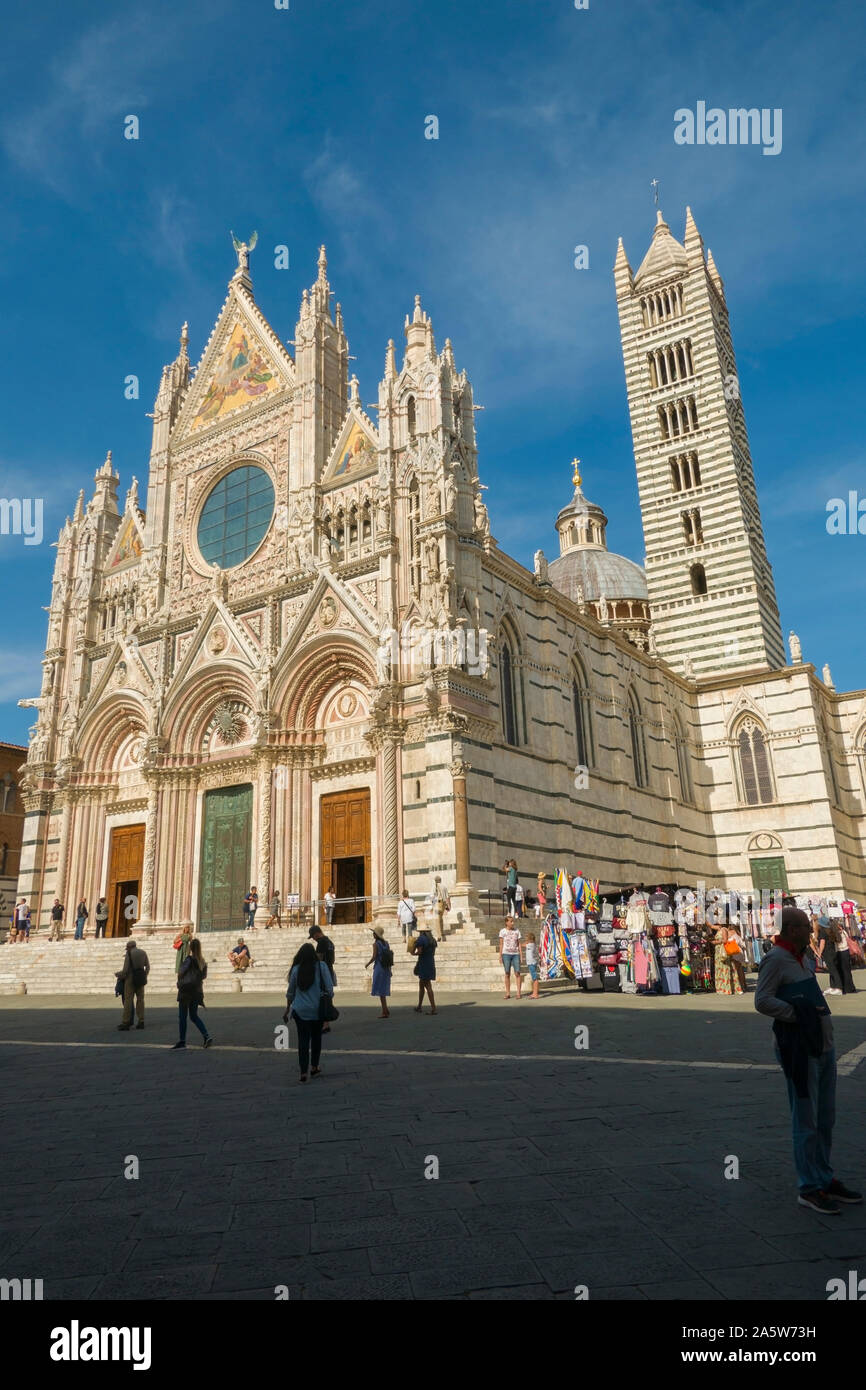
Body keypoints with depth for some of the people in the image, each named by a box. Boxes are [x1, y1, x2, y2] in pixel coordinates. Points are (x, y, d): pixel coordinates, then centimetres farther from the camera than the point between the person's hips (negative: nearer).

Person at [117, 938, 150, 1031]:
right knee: (140, 999, 10)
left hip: (131, 978, -5)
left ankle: (126, 1023, -4)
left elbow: (125, 969, -11)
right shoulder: (143, 953, 8)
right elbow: (147, 966, 11)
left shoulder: (129, 954, -8)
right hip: (140, 978, 5)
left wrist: (120, 976, 4)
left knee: (128, 1000, -3)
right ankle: (141, 1021, 9)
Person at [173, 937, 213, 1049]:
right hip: (197, 991, 6)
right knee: (194, 1016, 15)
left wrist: (179, 983, 6)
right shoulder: (203, 961, 4)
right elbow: (204, 976, 11)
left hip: (186, 991, -6)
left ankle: (182, 1041, 10)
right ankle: (206, 1036, 3)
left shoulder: (189, 959, -16)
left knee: (182, 1017, 5)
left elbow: (181, 973, -12)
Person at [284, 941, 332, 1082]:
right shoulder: (321, 966, -7)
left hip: (300, 1010, 0)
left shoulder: (296, 969, -4)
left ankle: (303, 1072, 1)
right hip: (317, 1009, 0)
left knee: (303, 1039, 5)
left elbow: (290, 992, 4)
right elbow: (329, 987, -8)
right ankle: (314, 1067, 25)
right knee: (316, 1038, 17)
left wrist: (287, 1010, 15)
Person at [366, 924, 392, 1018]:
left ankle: (385, 1011, 1)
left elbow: (374, 957, -16)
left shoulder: (376, 944, -12)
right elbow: (390, 955, 8)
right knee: (383, 990, 17)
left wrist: (367, 964, 2)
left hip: (379, 968, -7)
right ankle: (385, 1010, 21)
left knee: (380, 991, 0)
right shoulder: (386, 943, 7)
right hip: (387, 968, 7)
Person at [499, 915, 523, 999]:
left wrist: (521, 955, 2)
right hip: (506, 954, -1)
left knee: (517, 973, -5)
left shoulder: (517, 930, 6)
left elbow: (519, 944, 8)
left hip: (515, 954, 1)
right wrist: (500, 956, -1)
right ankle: (508, 993, 8)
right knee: (507, 974, 1)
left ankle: (518, 993, -1)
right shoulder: (502, 931, 2)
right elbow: (501, 944, 4)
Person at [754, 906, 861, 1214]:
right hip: (800, 1050, -9)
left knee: (825, 1119, 17)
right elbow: (762, 1001, -21)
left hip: (824, 1047, 9)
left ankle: (825, 1180, 29)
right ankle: (809, 1188, 9)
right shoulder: (775, 959, -14)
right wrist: (802, 1014, -20)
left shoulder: (803, 959, 14)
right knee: (806, 1122, -1)